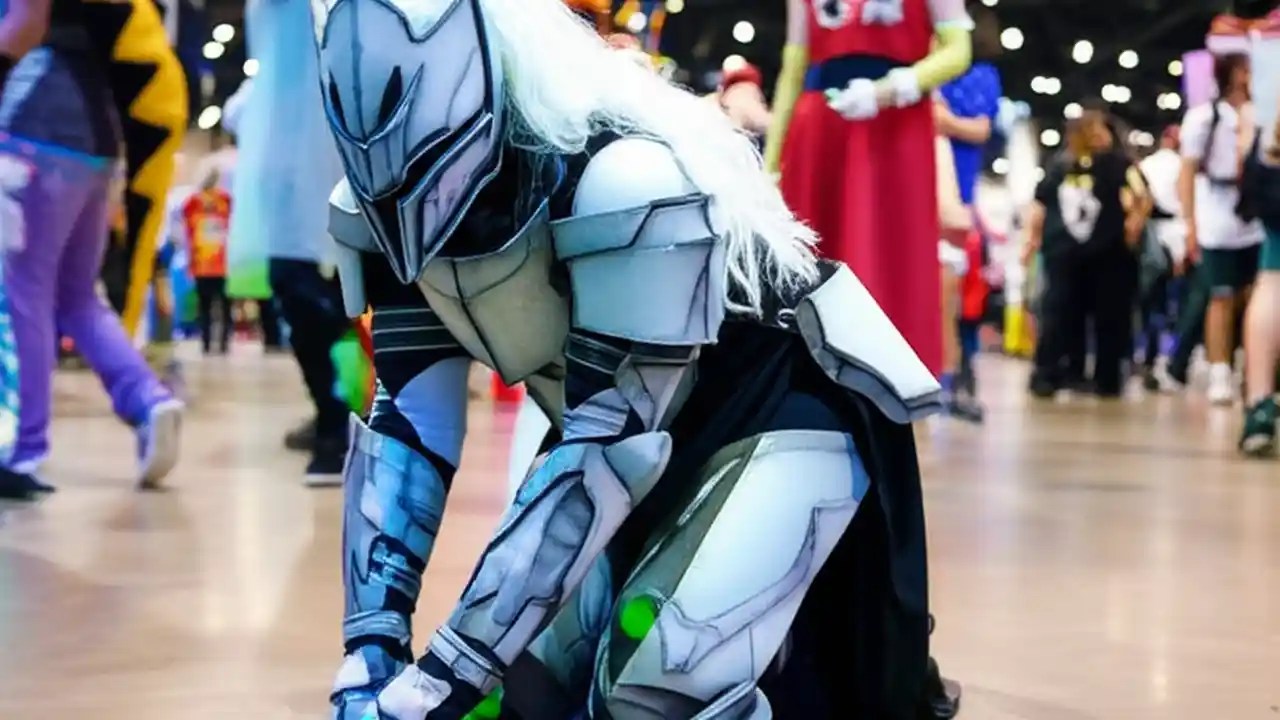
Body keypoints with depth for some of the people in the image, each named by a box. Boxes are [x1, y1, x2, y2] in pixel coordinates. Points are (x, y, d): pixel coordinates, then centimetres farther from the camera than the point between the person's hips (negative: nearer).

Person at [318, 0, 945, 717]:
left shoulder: (627, 180, -35)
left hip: (779, 421, -7)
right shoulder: (382, 205, -12)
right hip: (634, 437, 8)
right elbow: (403, 424, -9)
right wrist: (371, 650, -18)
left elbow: (605, 453, -35)